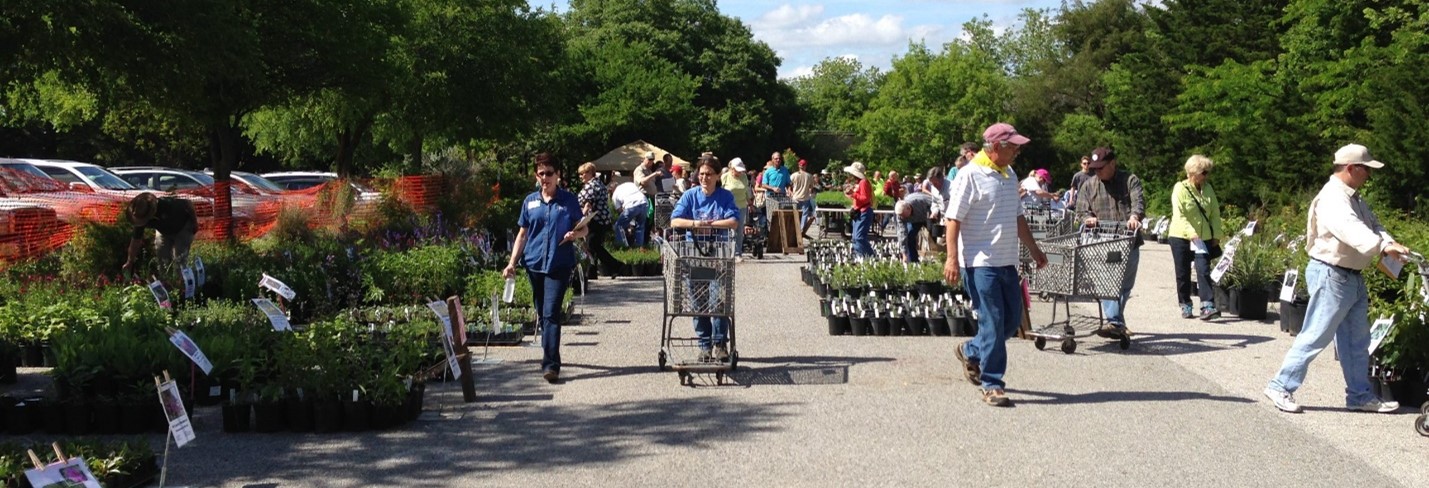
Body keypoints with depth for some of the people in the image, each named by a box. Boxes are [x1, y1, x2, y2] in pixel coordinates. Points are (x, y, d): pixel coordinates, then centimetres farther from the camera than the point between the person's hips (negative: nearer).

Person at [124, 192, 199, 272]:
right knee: (162, 260, 1)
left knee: (179, 260, -13)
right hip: (164, 231, 5)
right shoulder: (141, 218, -26)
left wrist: (194, 225, -13)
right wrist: (129, 263, -9)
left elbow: (189, 206, -25)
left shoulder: (169, 205, -43)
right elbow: (136, 240, -15)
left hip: (183, 226, -5)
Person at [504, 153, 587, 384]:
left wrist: (575, 234, -16)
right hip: (534, 263, 4)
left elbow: (583, 229, 7)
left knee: (551, 313, -13)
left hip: (559, 264, -4)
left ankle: (551, 365, -15)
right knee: (542, 313, 13)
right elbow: (522, 234, 13)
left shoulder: (569, 200, 2)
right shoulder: (530, 201, 9)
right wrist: (512, 263, 6)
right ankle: (550, 357, 29)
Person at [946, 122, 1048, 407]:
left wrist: (1034, 250, 25)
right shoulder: (970, 175, -10)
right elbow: (953, 218, -13)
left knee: (1012, 320, 12)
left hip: (1007, 262, 8)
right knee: (992, 322, -6)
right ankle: (992, 385, 3)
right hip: (979, 263, -8)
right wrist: (952, 258, -19)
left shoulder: (1009, 175, 15)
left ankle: (971, 352, 34)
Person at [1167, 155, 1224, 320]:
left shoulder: (1208, 189, 6)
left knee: (1204, 270, -10)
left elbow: (1215, 213, 11)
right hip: (1181, 237, -2)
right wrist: (1191, 232, -29)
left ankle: (1207, 306, -16)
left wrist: (1217, 235, 3)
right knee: (1183, 274, 6)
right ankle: (1185, 306, 19)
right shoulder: (1180, 188, -8)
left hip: (1204, 237, 3)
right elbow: (1179, 215, -17)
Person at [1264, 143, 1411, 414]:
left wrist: (1391, 242, -15)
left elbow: (1373, 225, 7)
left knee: (1357, 341, 15)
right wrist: (1383, 247, -48)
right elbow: (1351, 230, -35)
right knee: (1315, 336, -6)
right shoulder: (1332, 199, -19)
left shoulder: (1354, 199, 15)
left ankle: (1360, 396, 24)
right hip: (1331, 276, -10)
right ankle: (1281, 387, 2)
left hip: (1353, 277, 10)